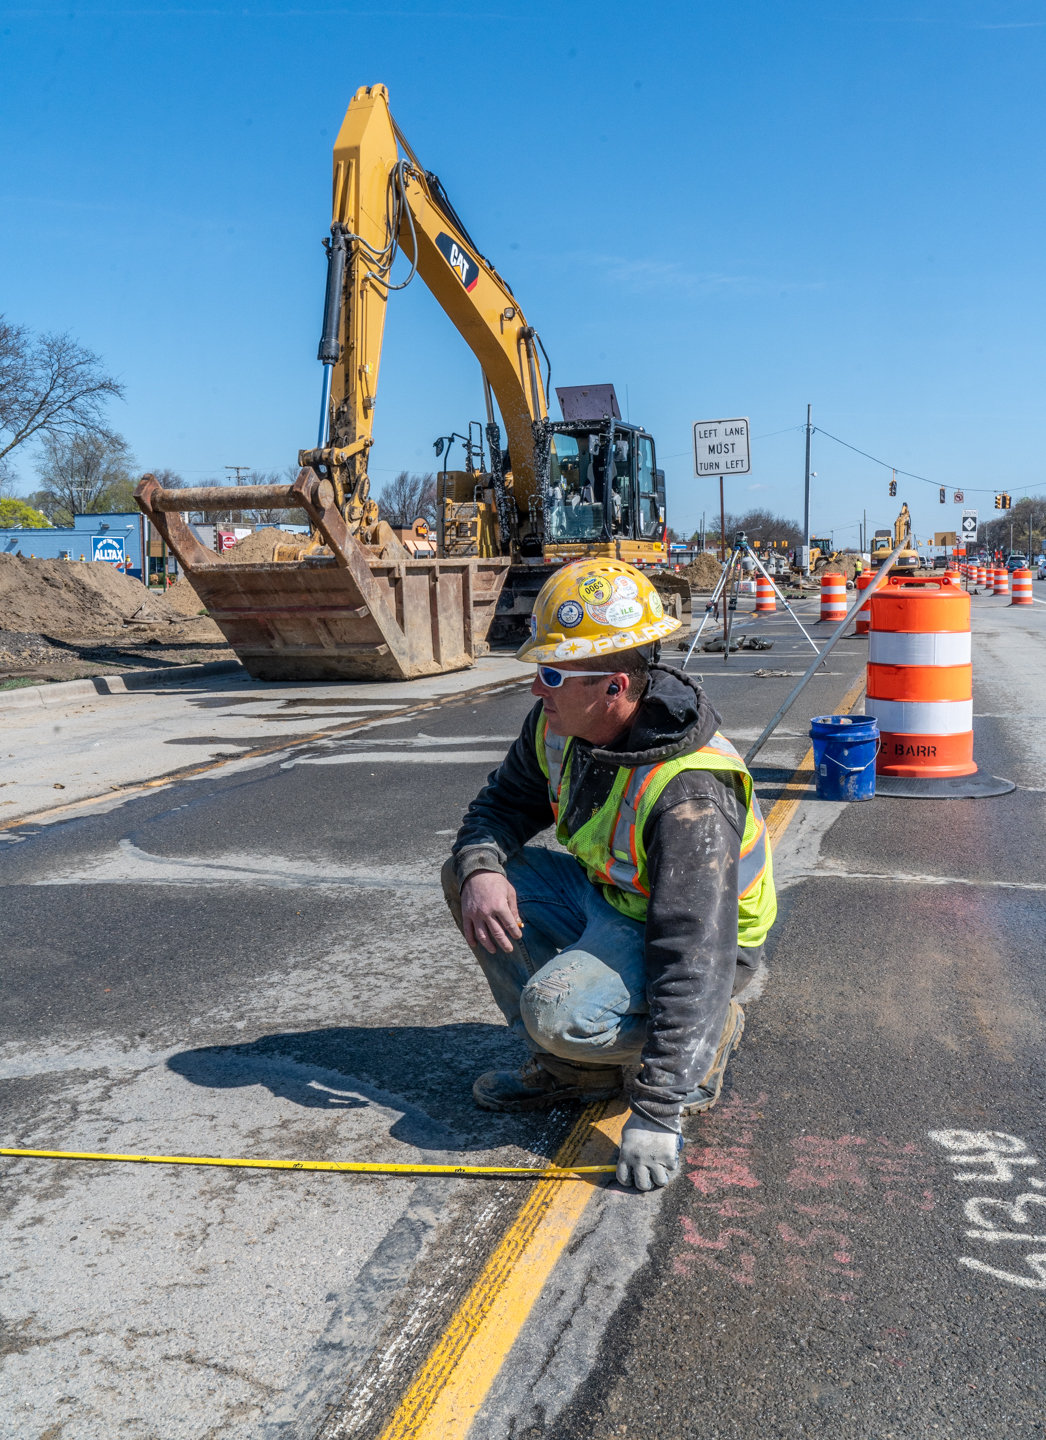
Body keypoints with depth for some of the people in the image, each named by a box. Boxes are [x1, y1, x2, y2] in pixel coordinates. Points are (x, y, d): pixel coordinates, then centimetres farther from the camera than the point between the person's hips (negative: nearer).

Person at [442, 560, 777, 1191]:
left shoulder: (688, 794, -35)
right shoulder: (559, 726, -10)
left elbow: (692, 958, -37)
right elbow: (502, 803, 5)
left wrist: (657, 1113, -36)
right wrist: (480, 868, -21)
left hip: (706, 942, -8)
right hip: (607, 897, 9)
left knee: (558, 1011, -32)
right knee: (471, 877, -6)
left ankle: (711, 1034, -1)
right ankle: (574, 1068, 2)